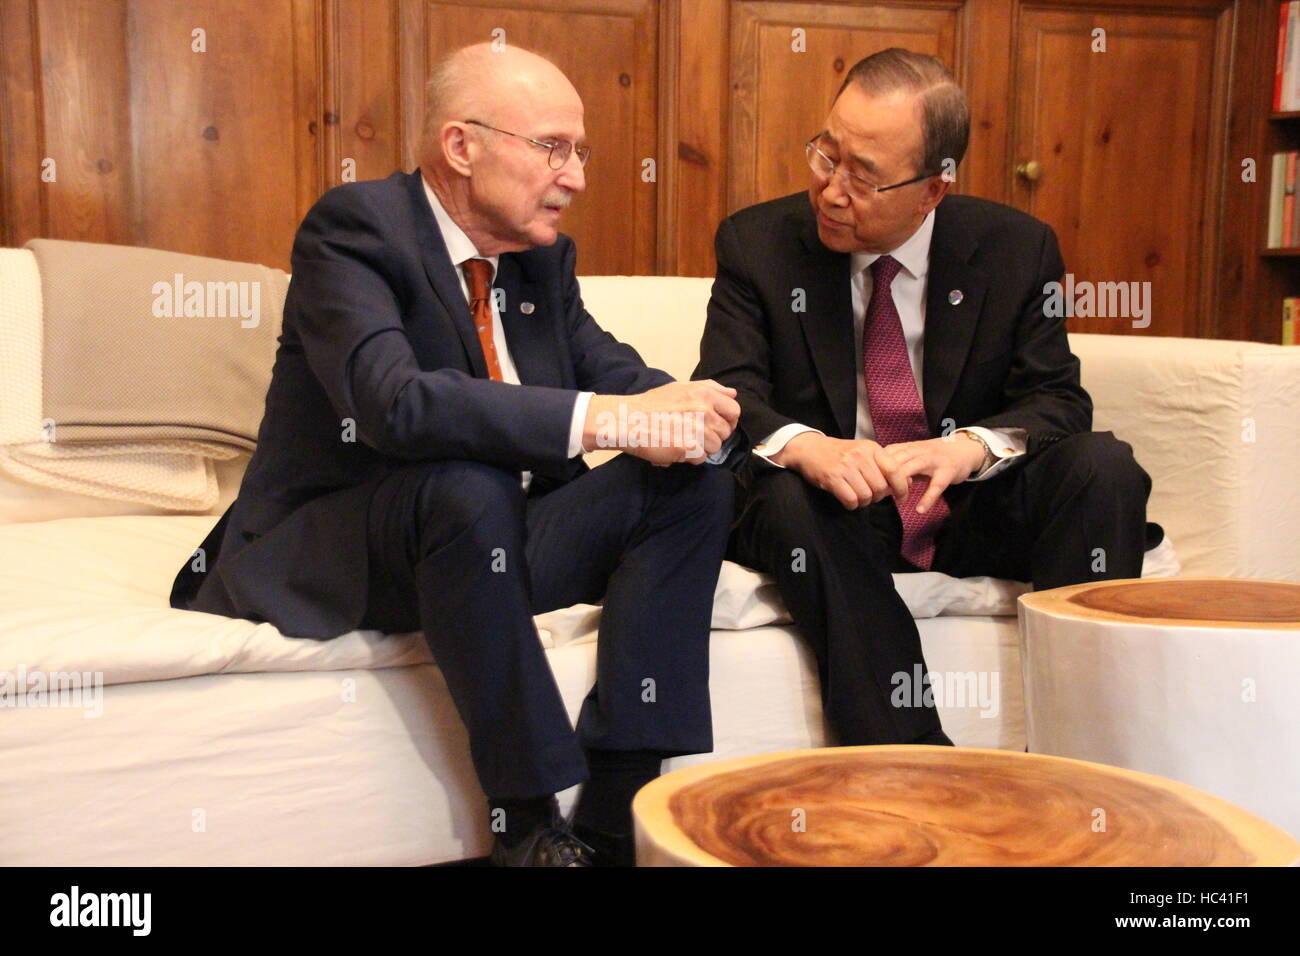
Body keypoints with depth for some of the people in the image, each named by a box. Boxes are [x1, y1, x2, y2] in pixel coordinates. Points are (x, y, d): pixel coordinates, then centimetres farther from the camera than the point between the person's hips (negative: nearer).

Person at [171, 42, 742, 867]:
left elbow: (614, 371, 6)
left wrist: (673, 410, -20)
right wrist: (606, 419, -36)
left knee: (695, 478, -10)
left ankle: (615, 807, -16)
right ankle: (528, 823, -24)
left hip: (492, 539, 7)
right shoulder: (354, 226, -15)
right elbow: (393, 402, -31)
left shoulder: (543, 255, 8)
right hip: (330, 554, -7)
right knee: (465, 486, -37)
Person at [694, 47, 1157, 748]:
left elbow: (1055, 398, -3)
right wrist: (802, 446, -34)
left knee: (1103, 466, -23)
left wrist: (972, 446, -27)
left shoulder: (1017, 249, 0)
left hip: (971, 509, 2)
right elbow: (725, 394, -10)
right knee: (791, 500, -34)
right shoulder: (757, 243, -3)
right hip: (831, 513, -1)